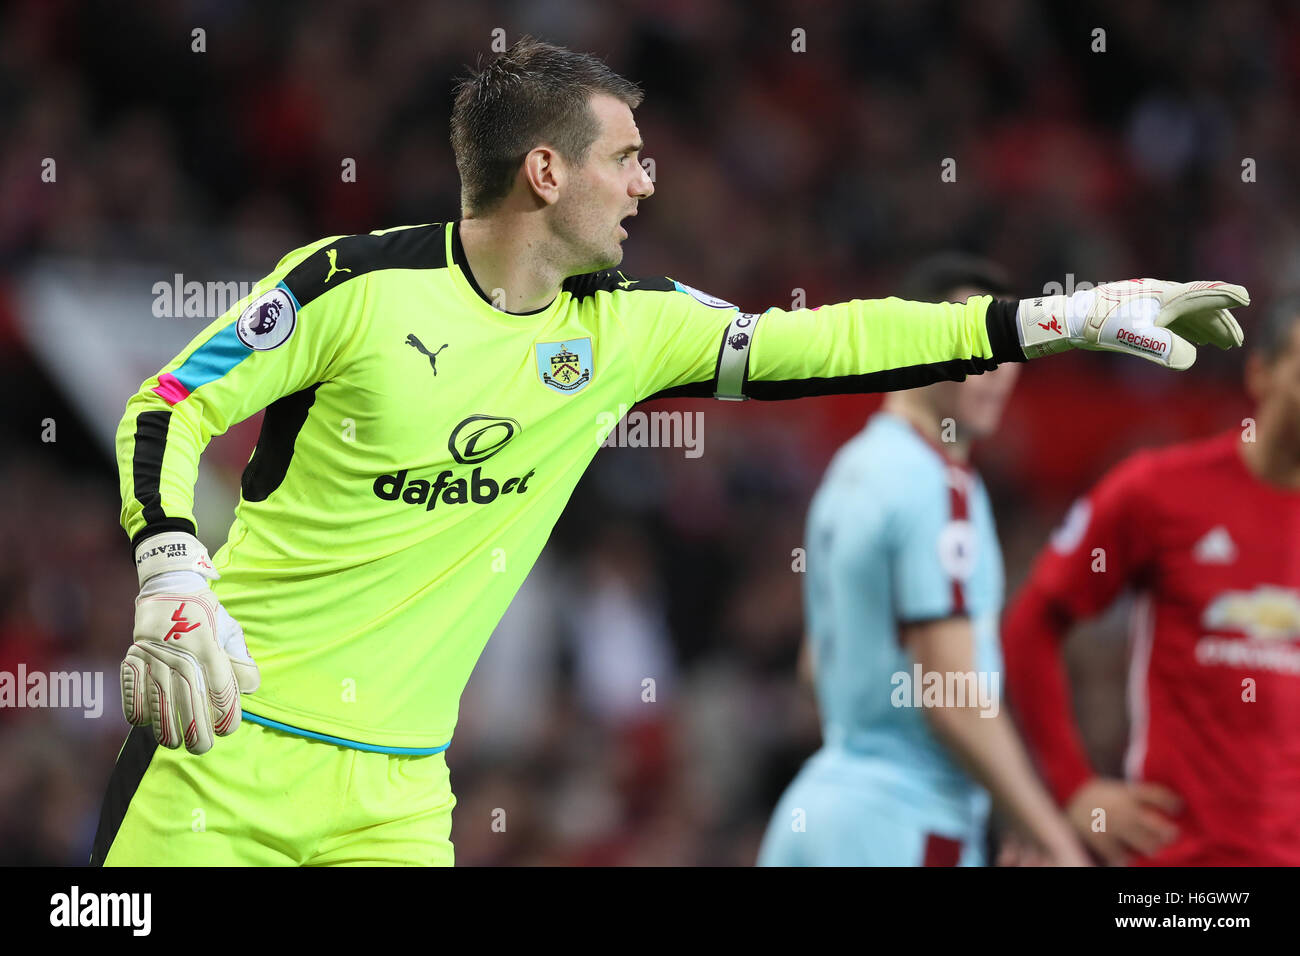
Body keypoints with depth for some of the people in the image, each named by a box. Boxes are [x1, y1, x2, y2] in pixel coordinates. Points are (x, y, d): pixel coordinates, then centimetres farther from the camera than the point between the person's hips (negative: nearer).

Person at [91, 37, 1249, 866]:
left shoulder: (623, 326, 5)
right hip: (231, 733, -4)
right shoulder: (359, 283, -10)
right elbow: (166, 411, -6)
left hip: (397, 783, 5)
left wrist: (1070, 318, 4)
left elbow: (824, 343, 7)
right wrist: (173, 587, -22)